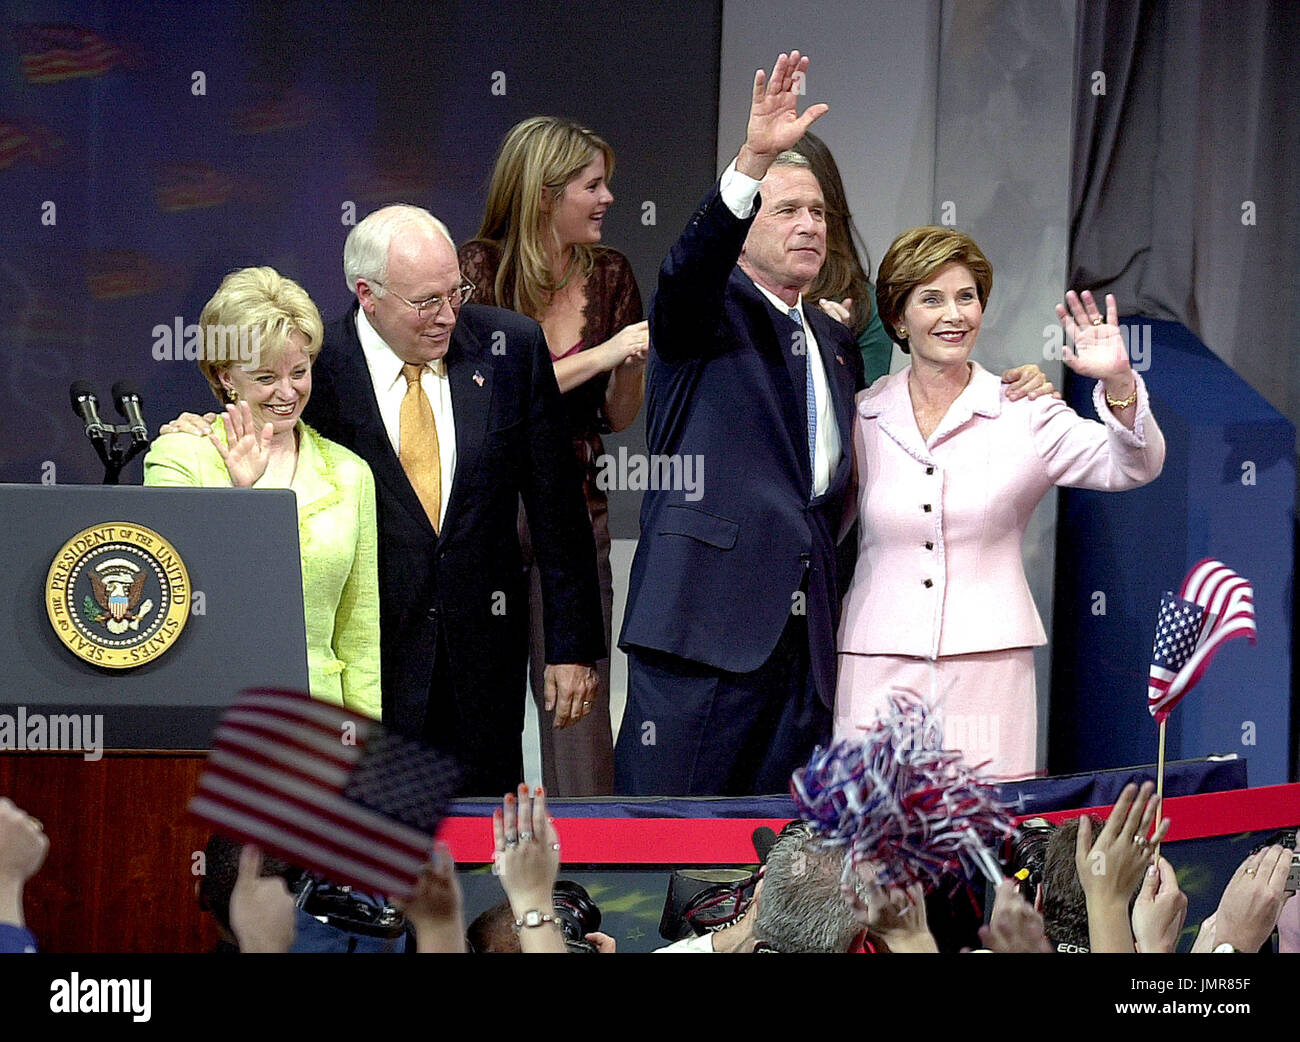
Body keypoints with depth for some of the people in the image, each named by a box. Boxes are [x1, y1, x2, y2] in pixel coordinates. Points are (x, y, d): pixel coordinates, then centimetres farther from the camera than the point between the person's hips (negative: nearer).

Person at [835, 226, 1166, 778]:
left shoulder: (1025, 415, 3)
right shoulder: (861, 417, 7)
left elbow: (1133, 466, -8)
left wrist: (1118, 384, -28)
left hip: (988, 671, -1)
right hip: (877, 674, 1)